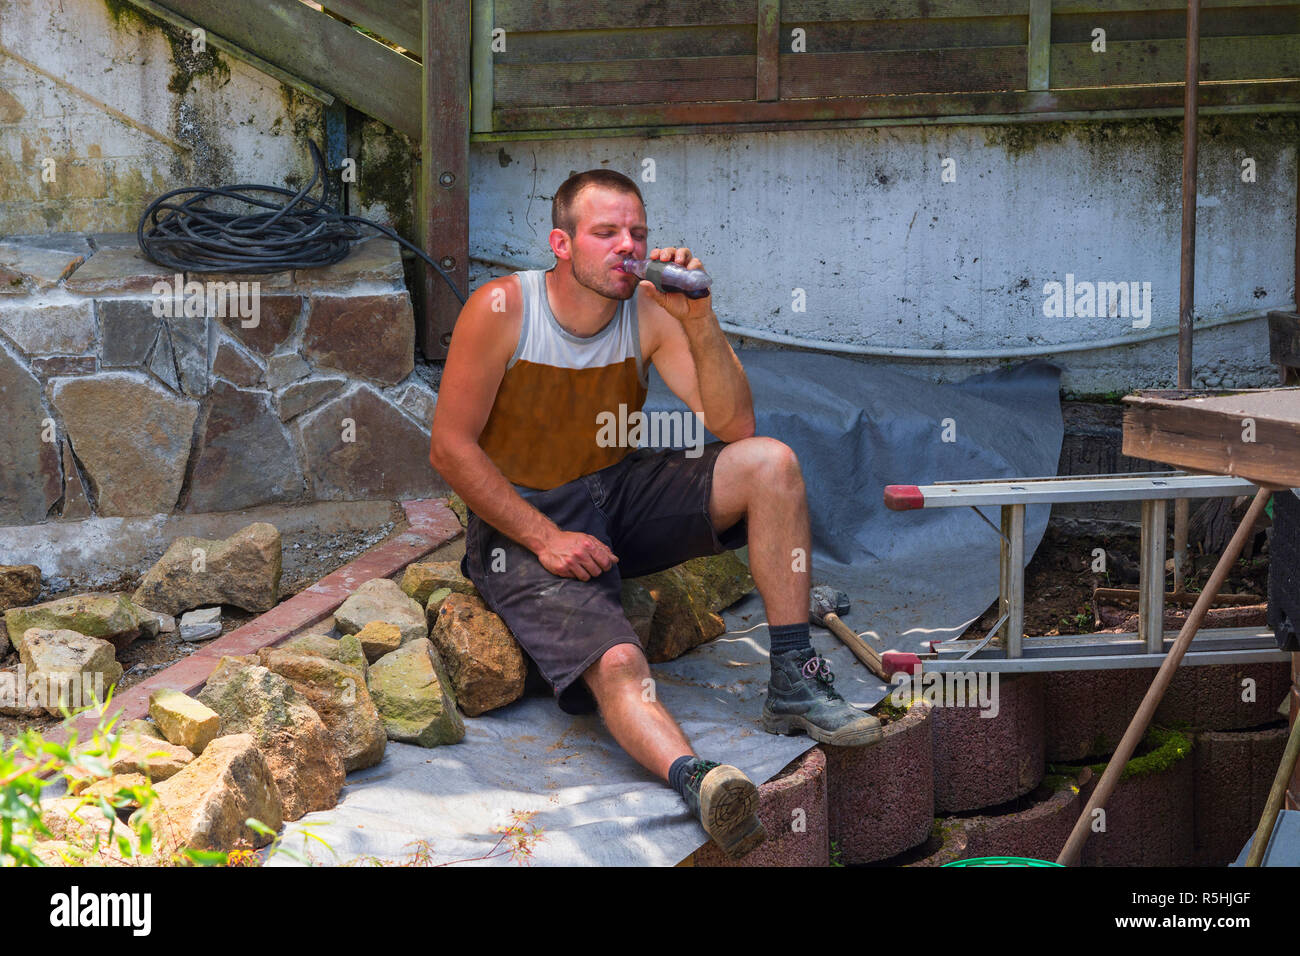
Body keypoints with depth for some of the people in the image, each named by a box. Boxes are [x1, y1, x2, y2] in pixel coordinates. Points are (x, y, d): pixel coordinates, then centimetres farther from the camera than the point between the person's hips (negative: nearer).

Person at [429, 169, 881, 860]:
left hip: (618, 497, 5)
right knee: (615, 664, -33)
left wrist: (698, 319, -24)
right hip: (522, 523, -5)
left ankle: (793, 686, -13)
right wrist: (544, 538, -18)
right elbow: (451, 448, -12)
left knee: (771, 464, -16)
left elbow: (734, 426, -11)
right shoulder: (501, 310, -15)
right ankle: (696, 778, -59)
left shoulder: (650, 310, -5)